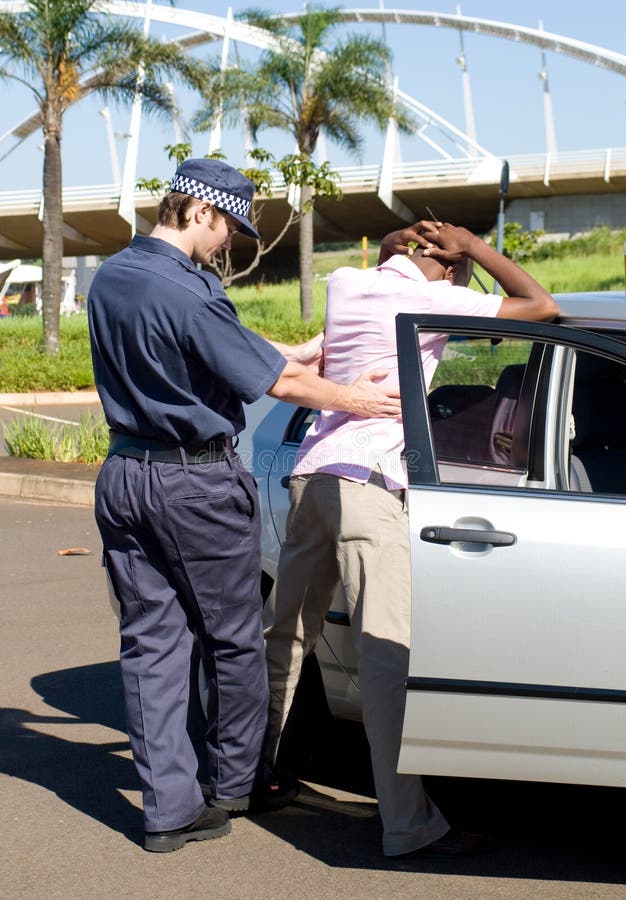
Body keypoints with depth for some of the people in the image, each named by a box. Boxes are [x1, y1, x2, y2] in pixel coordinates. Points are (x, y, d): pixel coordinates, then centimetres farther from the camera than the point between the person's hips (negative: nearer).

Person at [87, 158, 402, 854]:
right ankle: (234, 783, 24)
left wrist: (297, 354, 19)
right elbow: (275, 381, -14)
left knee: (149, 640, 7)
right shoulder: (189, 293, -20)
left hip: (124, 475, 8)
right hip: (196, 483, -7)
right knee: (234, 640, 10)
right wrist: (352, 399, 2)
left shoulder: (109, 279, 7)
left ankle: (168, 807, 9)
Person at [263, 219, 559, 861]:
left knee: (287, 637, 18)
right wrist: (473, 248, 8)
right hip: (368, 483, -8)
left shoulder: (344, 284, 14)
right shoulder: (432, 299, -4)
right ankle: (409, 826, -12)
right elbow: (541, 307, -2)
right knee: (386, 652, -11)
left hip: (311, 472, 8)